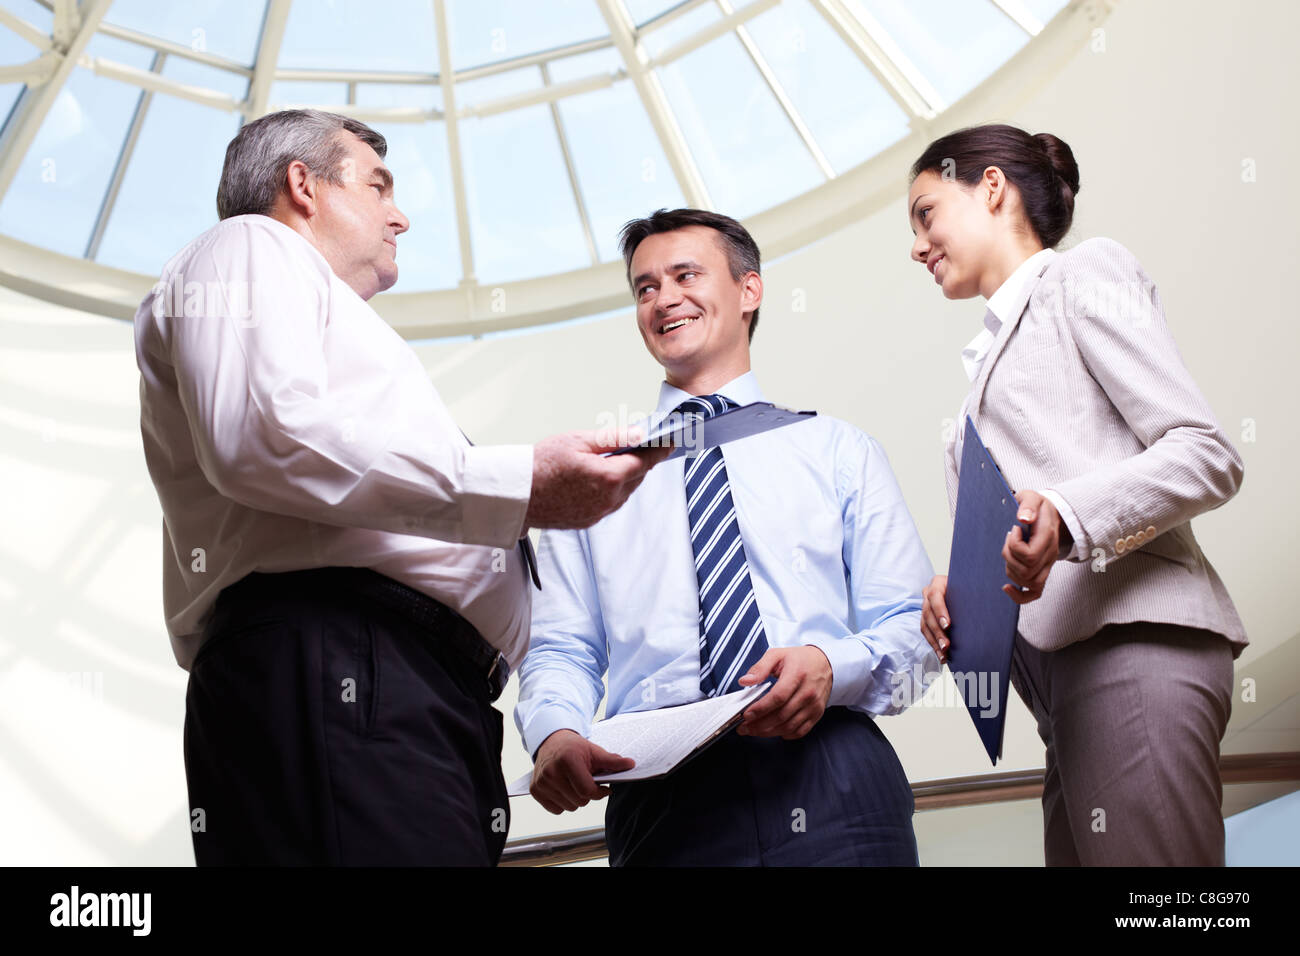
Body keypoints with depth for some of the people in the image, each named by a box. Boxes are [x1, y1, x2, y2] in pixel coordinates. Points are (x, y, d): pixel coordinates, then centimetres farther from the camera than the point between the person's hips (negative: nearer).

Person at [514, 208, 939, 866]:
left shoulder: (839, 451, 15)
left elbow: (914, 627, 8)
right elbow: (560, 648, 12)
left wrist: (831, 667, -14)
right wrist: (555, 734, -11)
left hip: (830, 780, 0)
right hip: (662, 797, 0)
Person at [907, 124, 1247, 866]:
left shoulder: (1086, 273, 7)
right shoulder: (1002, 346, 30)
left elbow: (1209, 456, -6)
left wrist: (1066, 514, -21)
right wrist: (962, 594, -1)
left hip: (1132, 645, -8)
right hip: (1067, 661, 8)